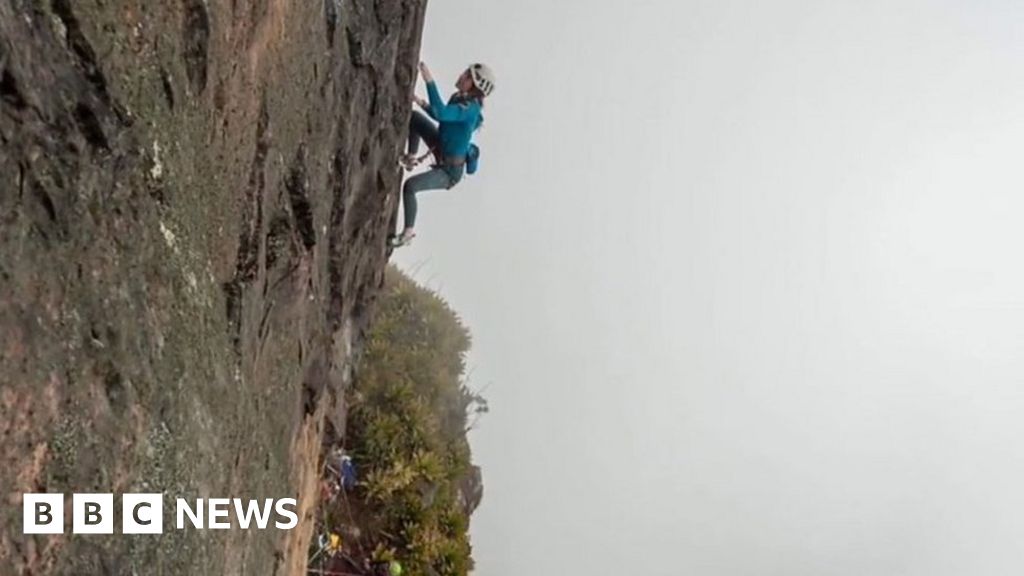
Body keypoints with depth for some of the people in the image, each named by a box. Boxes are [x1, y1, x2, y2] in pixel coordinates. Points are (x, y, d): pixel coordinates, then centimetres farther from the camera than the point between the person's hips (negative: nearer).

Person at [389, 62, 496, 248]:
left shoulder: (470, 108, -33)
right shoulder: (458, 97, -8)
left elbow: (440, 114, -50)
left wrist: (429, 80, -46)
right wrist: (423, 104, -2)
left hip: (449, 170, -9)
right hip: (442, 148, 9)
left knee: (410, 186, -27)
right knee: (414, 117, 8)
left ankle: (408, 231, -6)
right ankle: (411, 157, 20)